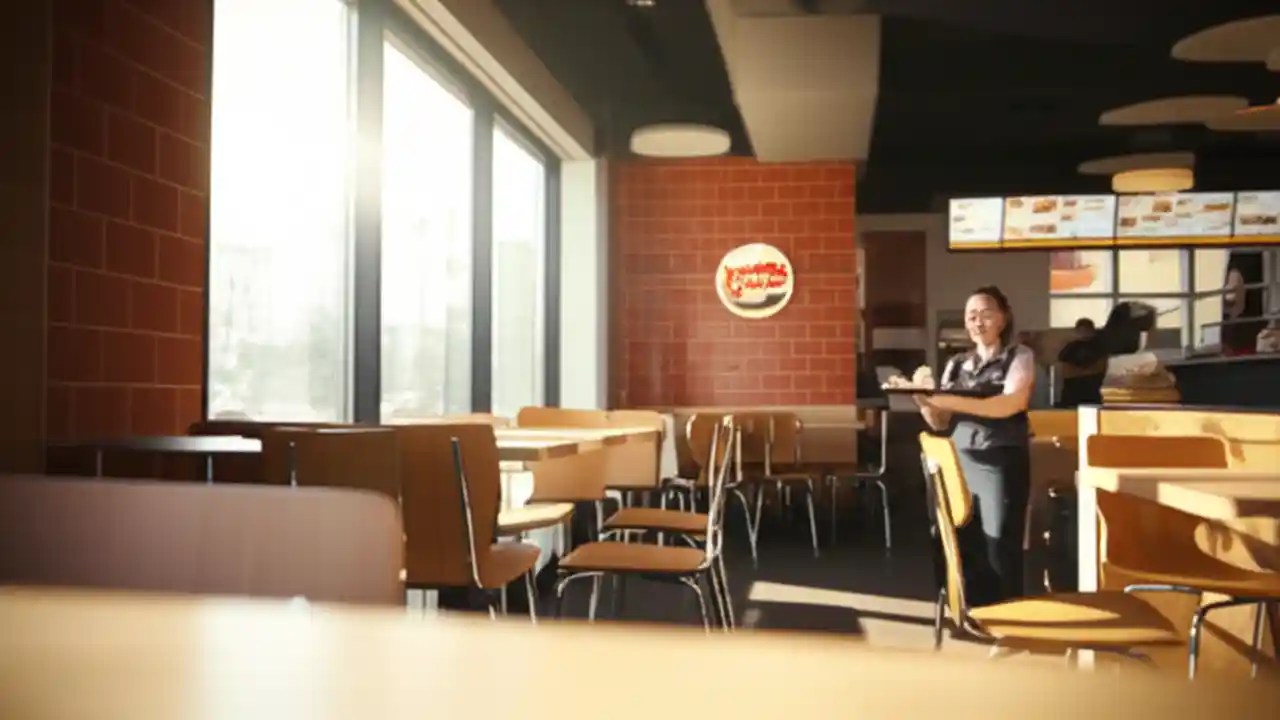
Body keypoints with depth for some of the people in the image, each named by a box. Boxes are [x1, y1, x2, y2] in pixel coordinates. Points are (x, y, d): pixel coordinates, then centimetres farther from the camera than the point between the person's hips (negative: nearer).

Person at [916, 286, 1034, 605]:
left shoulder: (1019, 356, 2)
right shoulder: (957, 364, 15)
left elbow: (1010, 404, -16)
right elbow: (941, 423, 11)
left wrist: (950, 401, -24)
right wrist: (925, 402, -11)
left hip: (1001, 465, -4)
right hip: (960, 462, 4)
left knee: (999, 551, -3)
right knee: (967, 551, 2)